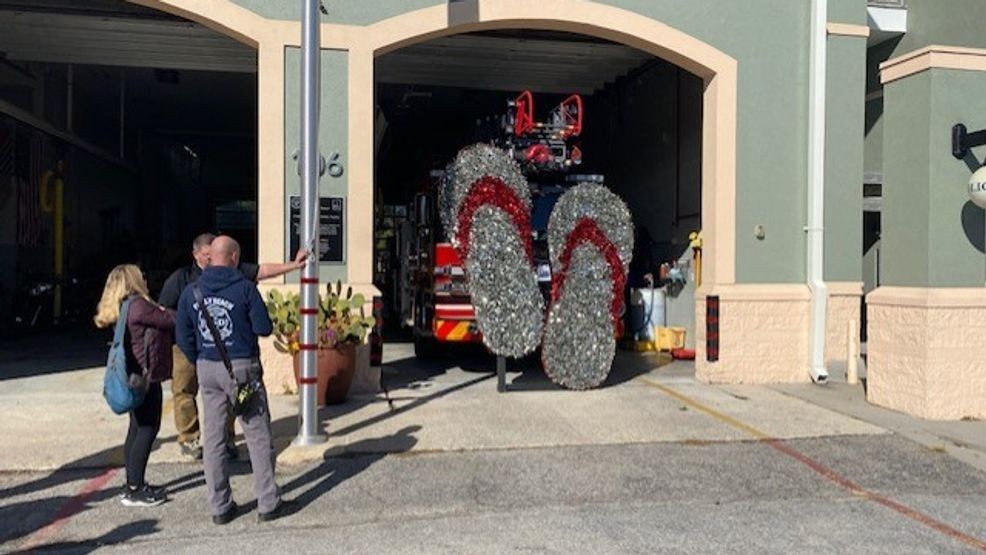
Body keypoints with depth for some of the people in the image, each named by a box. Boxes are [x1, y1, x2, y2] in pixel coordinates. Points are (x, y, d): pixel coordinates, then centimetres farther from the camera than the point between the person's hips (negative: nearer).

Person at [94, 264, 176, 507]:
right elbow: (173, 321, -15)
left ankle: (133, 484, 24)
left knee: (138, 428, 15)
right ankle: (135, 490, 2)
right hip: (145, 377, -10)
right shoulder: (139, 306, -17)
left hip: (136, 378, 10)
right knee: (148, 429, -4)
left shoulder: (126, 307, 13)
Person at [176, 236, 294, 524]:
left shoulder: (191, 291, 4)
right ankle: (268, 503, 8)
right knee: (258, 436, 4)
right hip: (242, 368, -4)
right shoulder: (245, 287, -9)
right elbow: (264, 328, -9)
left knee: (212, 438, 10)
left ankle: (220, 506, 16)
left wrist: (201, 363, 16)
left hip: (207, 369, 4)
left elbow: (183, 338, 5)